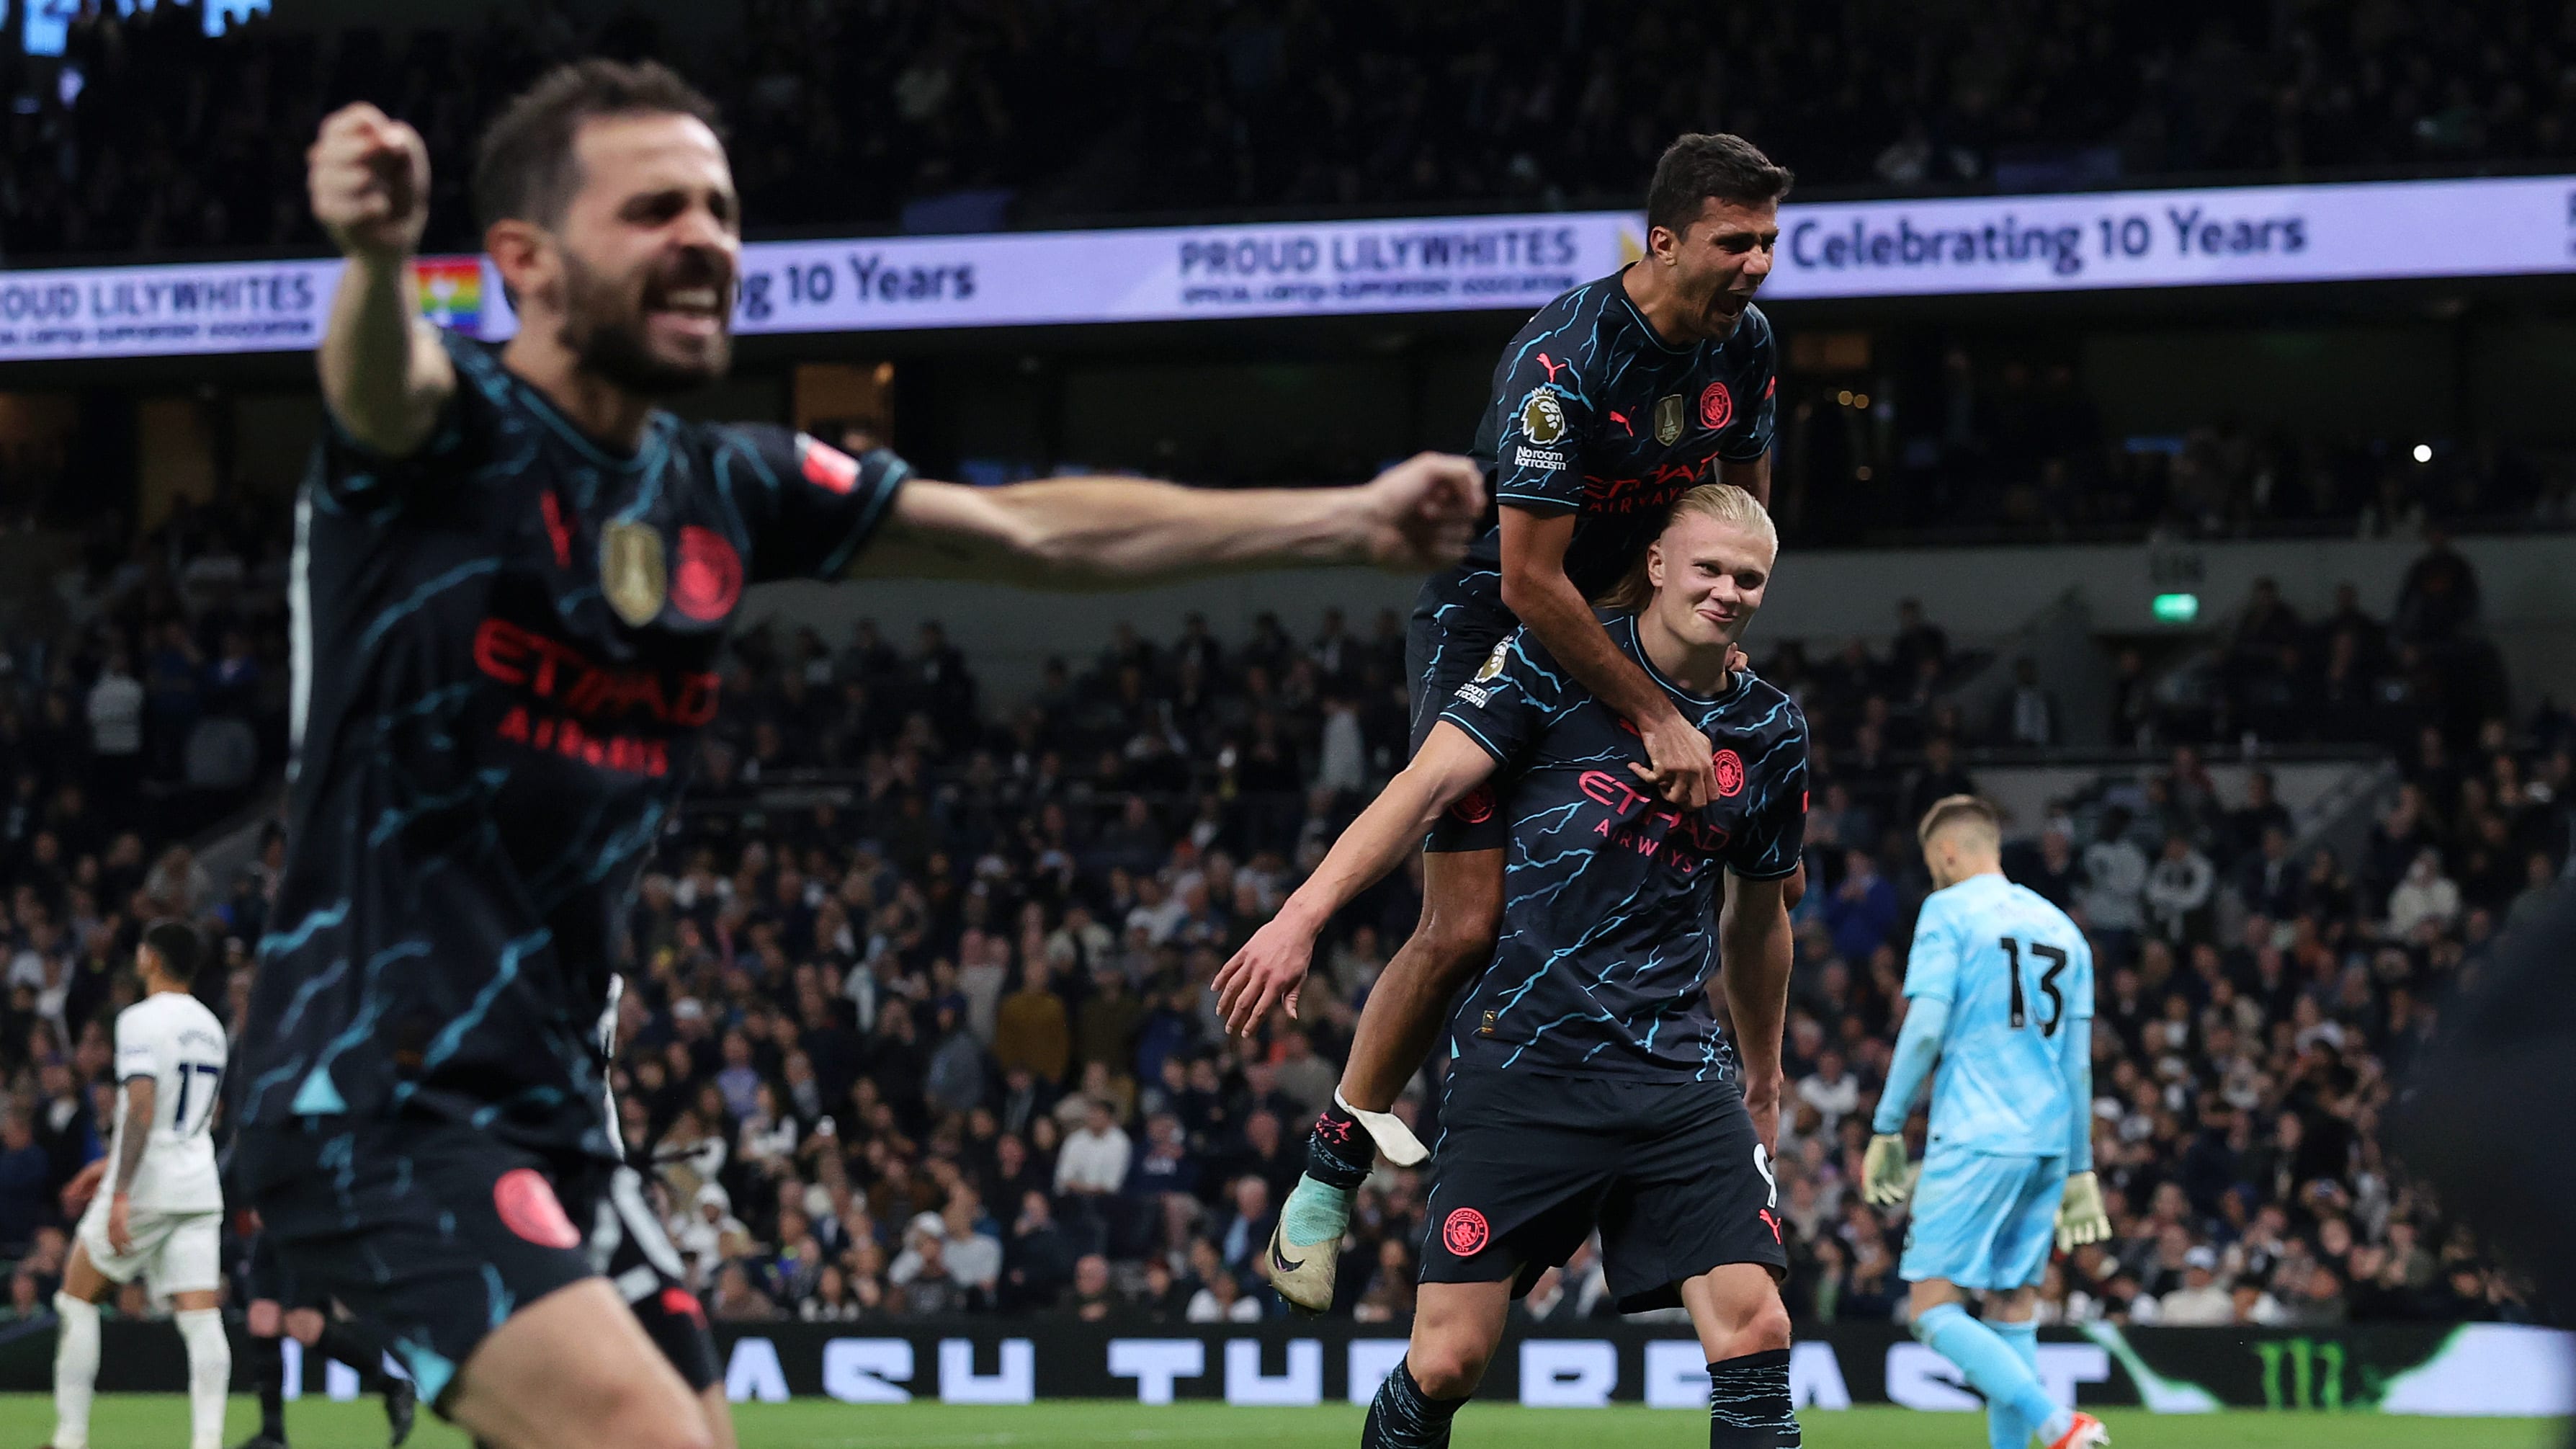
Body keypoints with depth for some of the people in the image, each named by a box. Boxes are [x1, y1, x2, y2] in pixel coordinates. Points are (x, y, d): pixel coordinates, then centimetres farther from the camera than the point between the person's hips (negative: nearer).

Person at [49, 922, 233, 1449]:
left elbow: (142, 1107, -21)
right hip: (199, 1188, 6)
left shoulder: (141, 1020, -10)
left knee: (77, 1298, 9)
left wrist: (121, 1192, -25)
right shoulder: (208, 1026, 15)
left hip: (144, 1188, -6)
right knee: (201, 1317, -2)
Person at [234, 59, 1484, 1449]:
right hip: (377, 1107, -8)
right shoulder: (446, 435, -10)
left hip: (553, 1118, 8)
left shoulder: (726, 490, 10)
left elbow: (1034, 531, 18)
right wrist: (379, 250, -59)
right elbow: (381, 372, -34)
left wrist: (1351, 518, 17)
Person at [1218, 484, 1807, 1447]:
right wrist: (1305, 914, -21)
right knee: (1447, 1362, -4)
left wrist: (1763, 1076, 34)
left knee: (1754, 1331, -11)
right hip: (1523, 1060, -3)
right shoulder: (1555, 663, -1)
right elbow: (1430, 784, -9)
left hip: (1679, 1074, 3)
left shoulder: (1770, 733, 11)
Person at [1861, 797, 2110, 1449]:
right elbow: (2078, 1062, 17)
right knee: (2012, 1313, 10)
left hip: (1974, 1138, -7)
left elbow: (1925, 1029, -11)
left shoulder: (1949, 912, -1)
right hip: (2048, 1144, 7)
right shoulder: (2061, 927, 17)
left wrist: (1886, 1129, -5)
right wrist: (2080, 1170, 20)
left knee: (1935, 1308, -8)